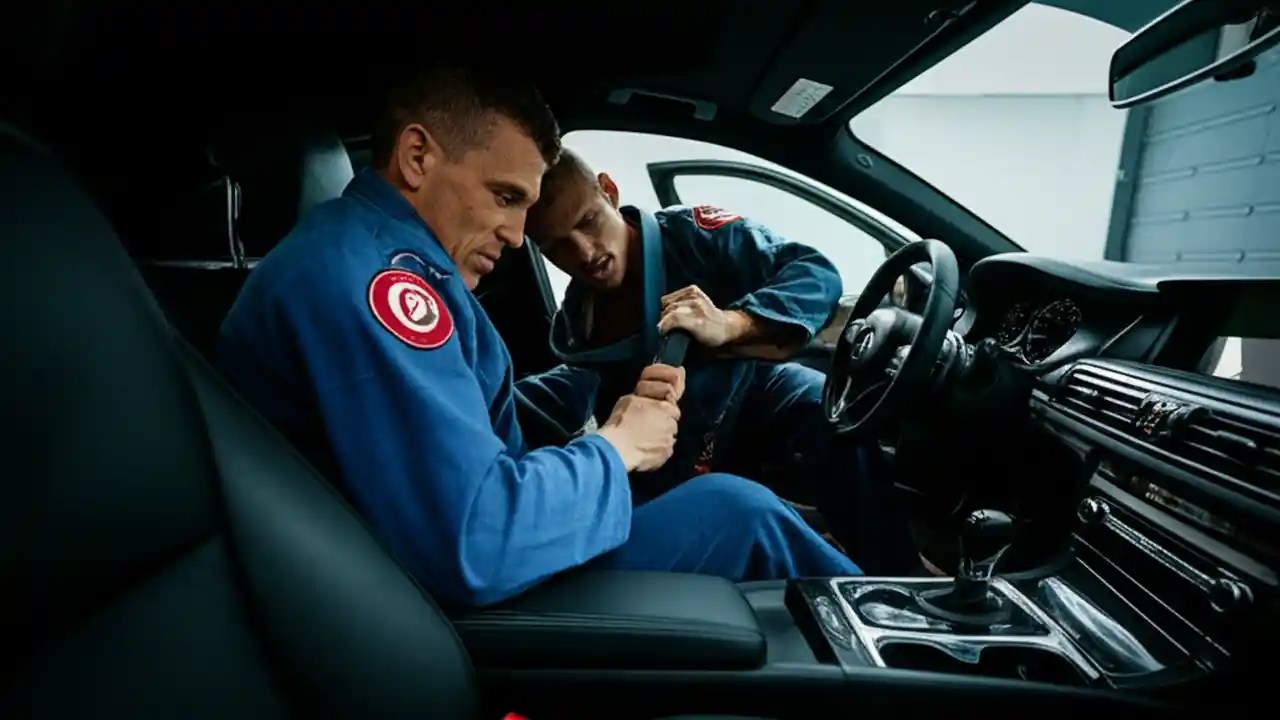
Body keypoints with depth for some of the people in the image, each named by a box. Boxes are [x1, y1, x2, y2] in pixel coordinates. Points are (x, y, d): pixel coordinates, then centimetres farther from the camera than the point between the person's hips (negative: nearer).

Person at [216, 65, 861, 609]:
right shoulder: (366, 271, -24)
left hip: (455, 583, 10)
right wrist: (615, 449, -17)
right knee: (732, 510, -11)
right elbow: (474, 542, -34)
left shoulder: (394, 261, 9)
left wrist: (614, 428, -7)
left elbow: (489, 463, 8)